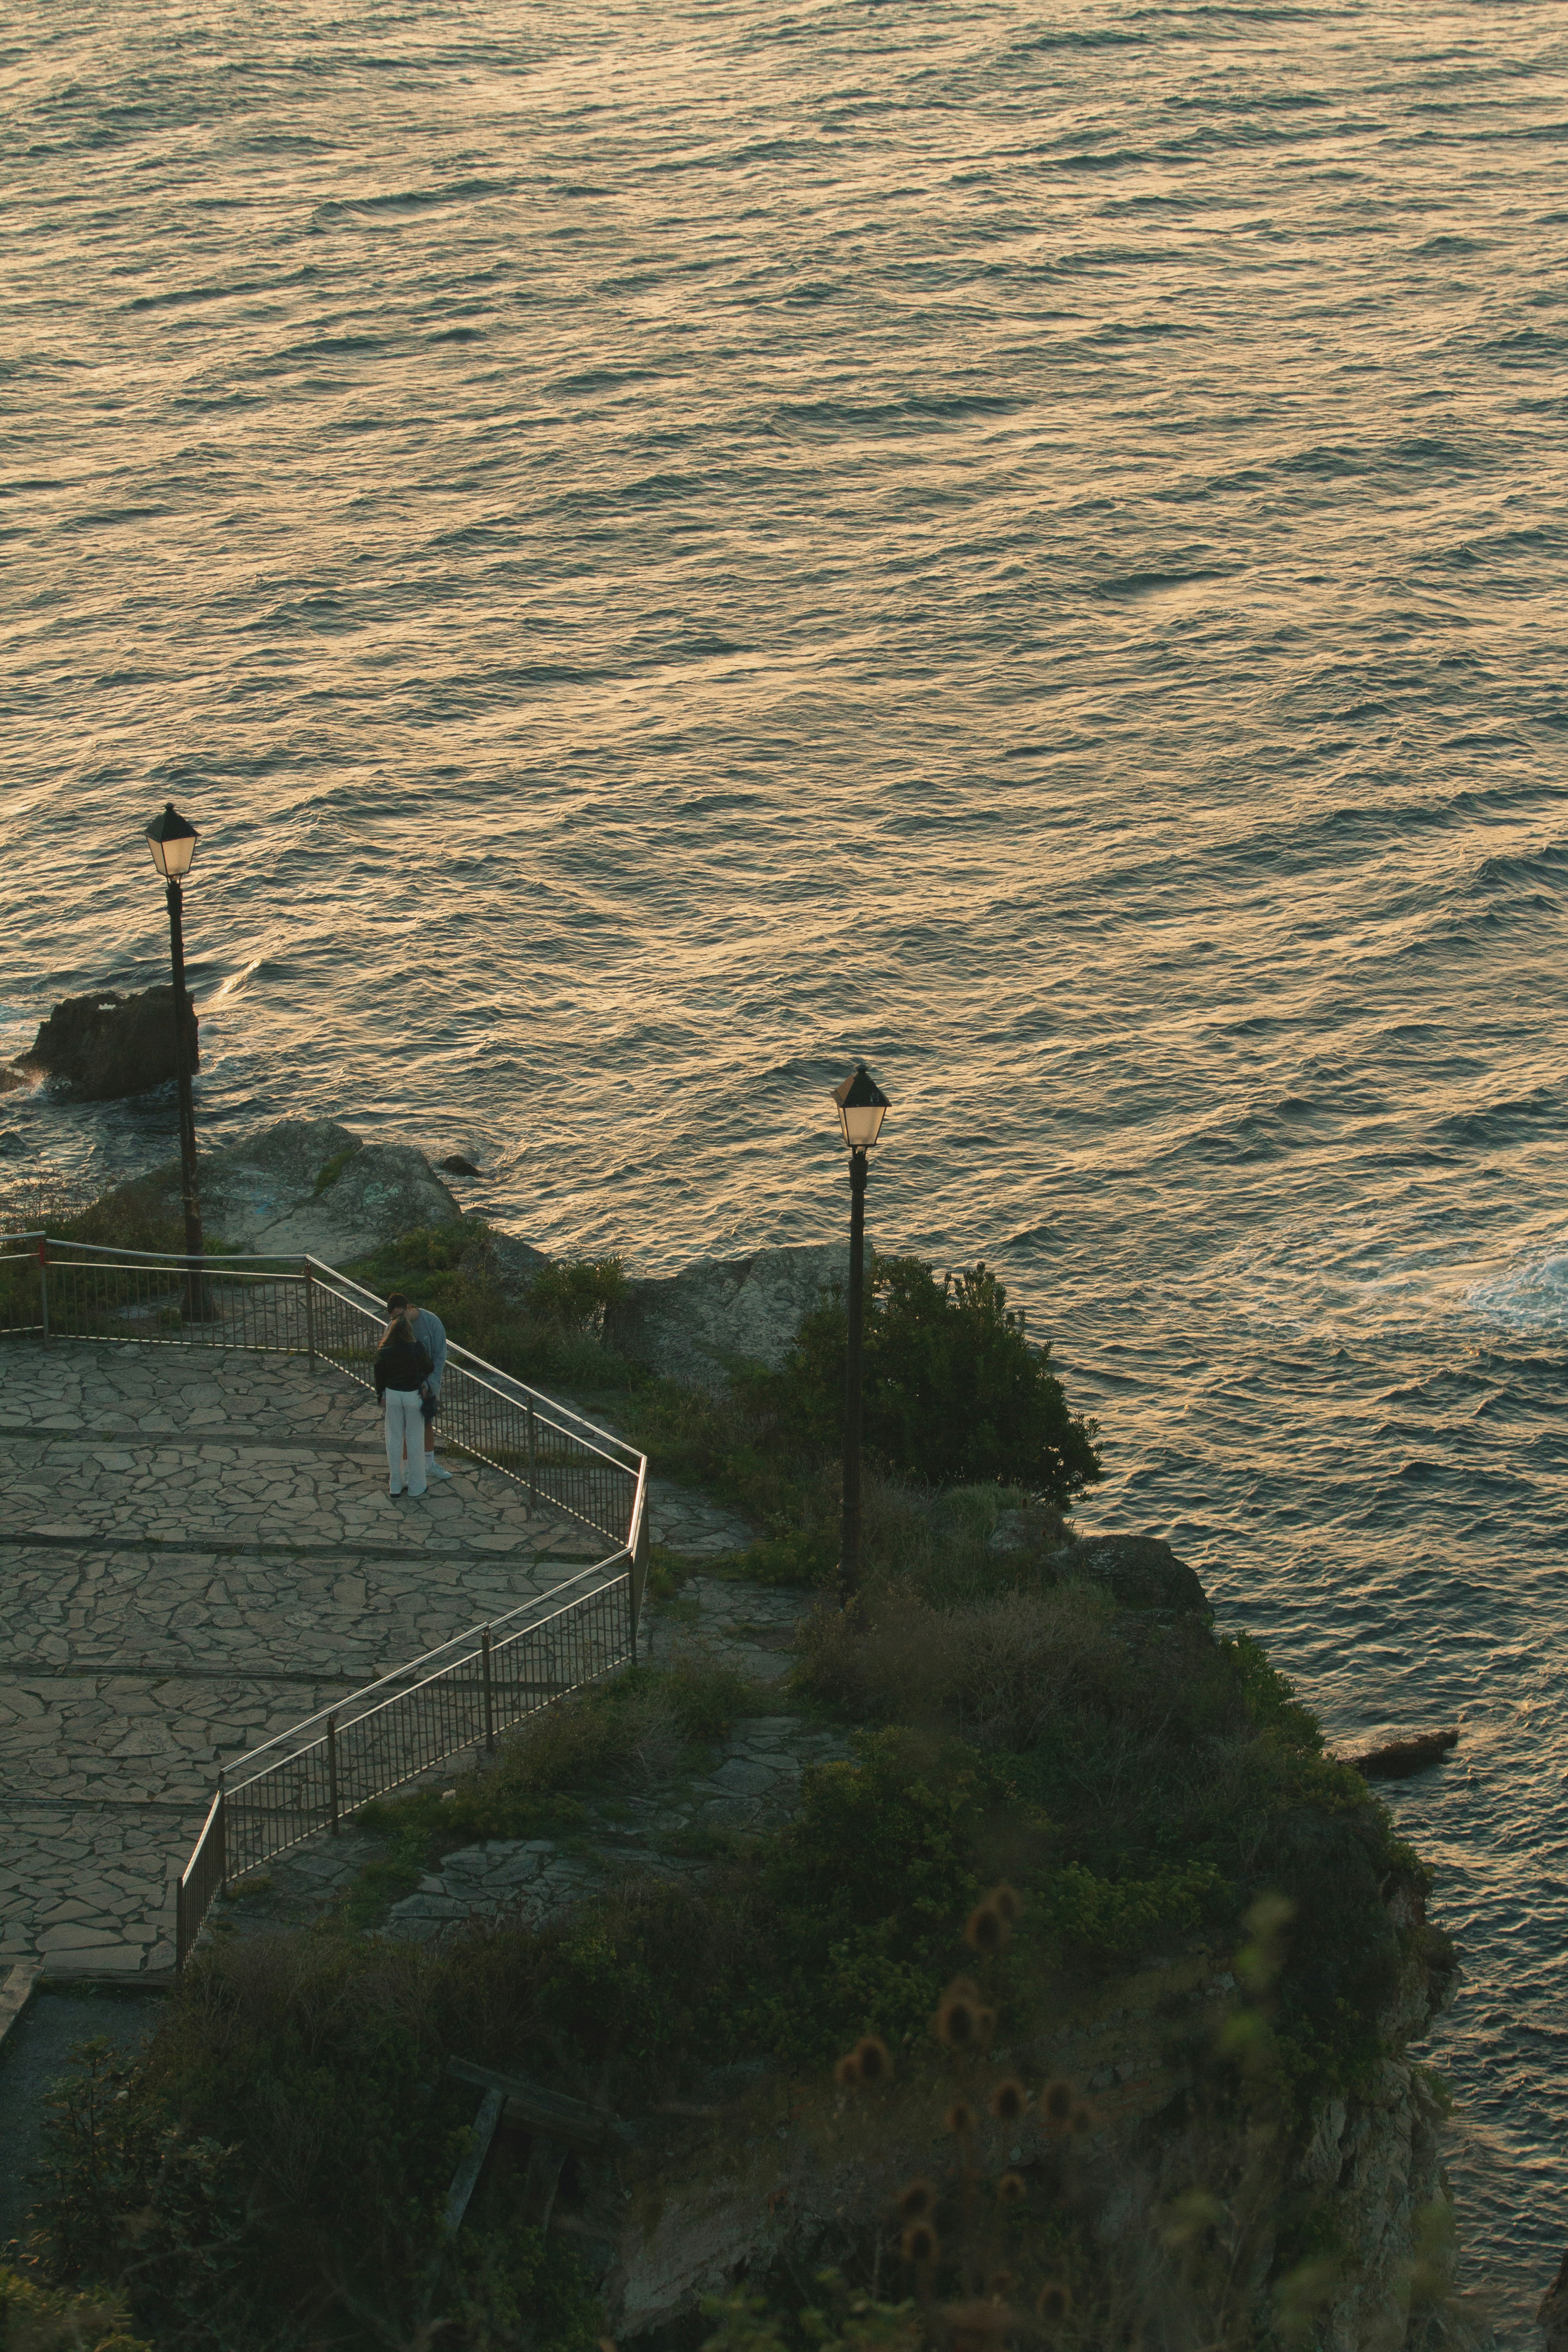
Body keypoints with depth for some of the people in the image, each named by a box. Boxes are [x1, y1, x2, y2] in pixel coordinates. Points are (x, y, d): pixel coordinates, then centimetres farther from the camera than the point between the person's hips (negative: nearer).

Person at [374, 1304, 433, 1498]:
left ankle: (395, 1486, 18)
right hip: (414, 1395, -3)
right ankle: (416, 1486, 14)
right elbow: (428, 1369, -5)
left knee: (394, 1439, 12)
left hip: (392, 1395, 3)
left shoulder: (384, 1351, -10)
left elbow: (380, 1375, 2)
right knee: (415, 1439, 8)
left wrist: (381, 1395, 17)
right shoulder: (417, 1349, -18)